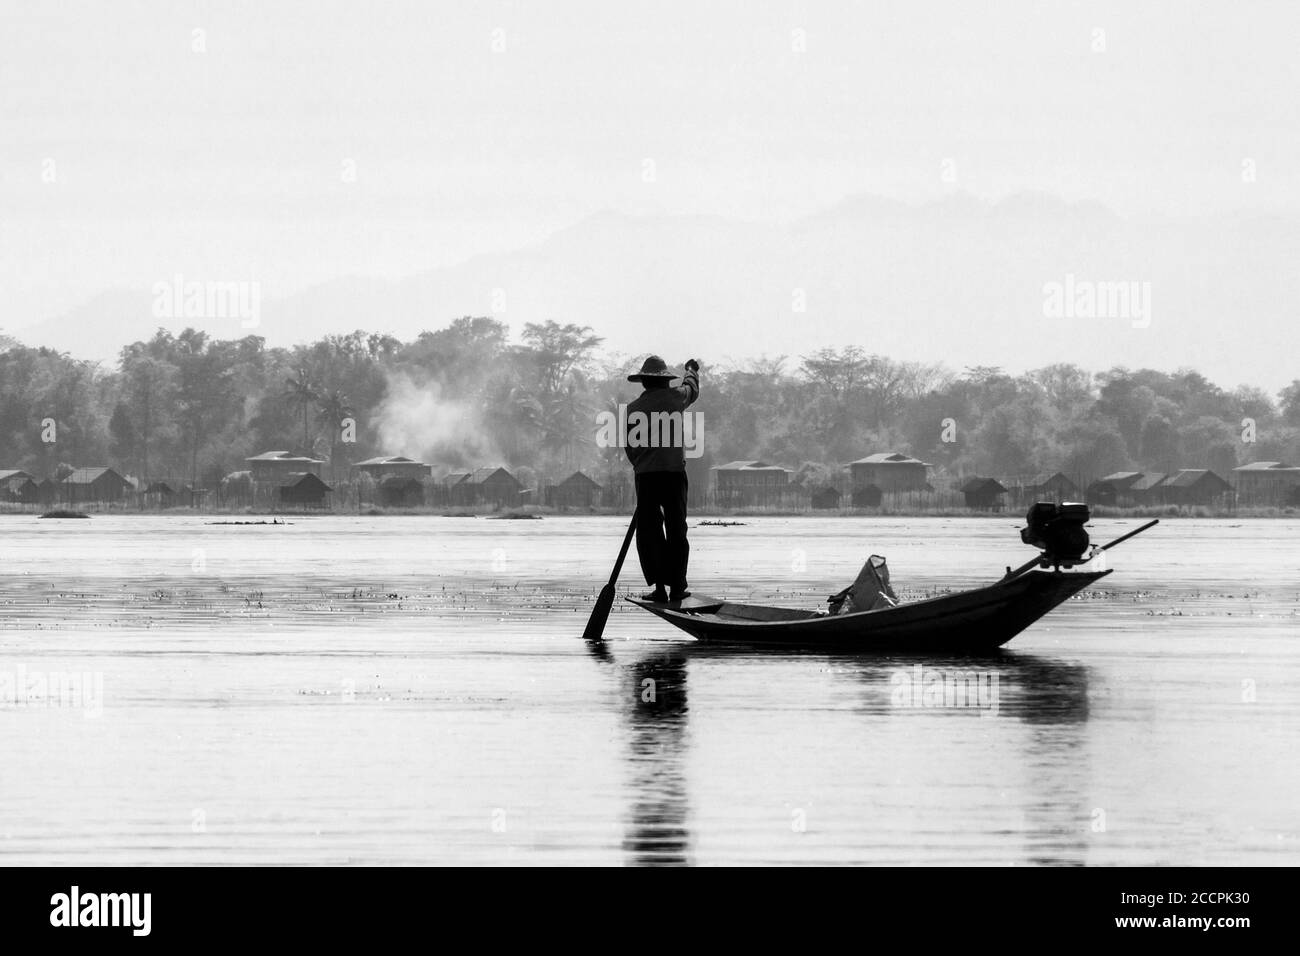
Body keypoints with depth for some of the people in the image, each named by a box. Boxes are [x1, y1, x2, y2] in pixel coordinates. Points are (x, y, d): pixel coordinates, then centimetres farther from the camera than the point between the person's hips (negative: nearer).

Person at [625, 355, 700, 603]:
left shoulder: (633, 409, 2)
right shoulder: (675, 397, 4)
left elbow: (630, 448, 6)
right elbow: (692, 388, 28)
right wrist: (692, 370, 50)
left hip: (646, 474, -1)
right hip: (675, 472, 1)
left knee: (649, 531, 2)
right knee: (676, 530, 9)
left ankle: (659, 587, -6)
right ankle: (677, 587, 7)